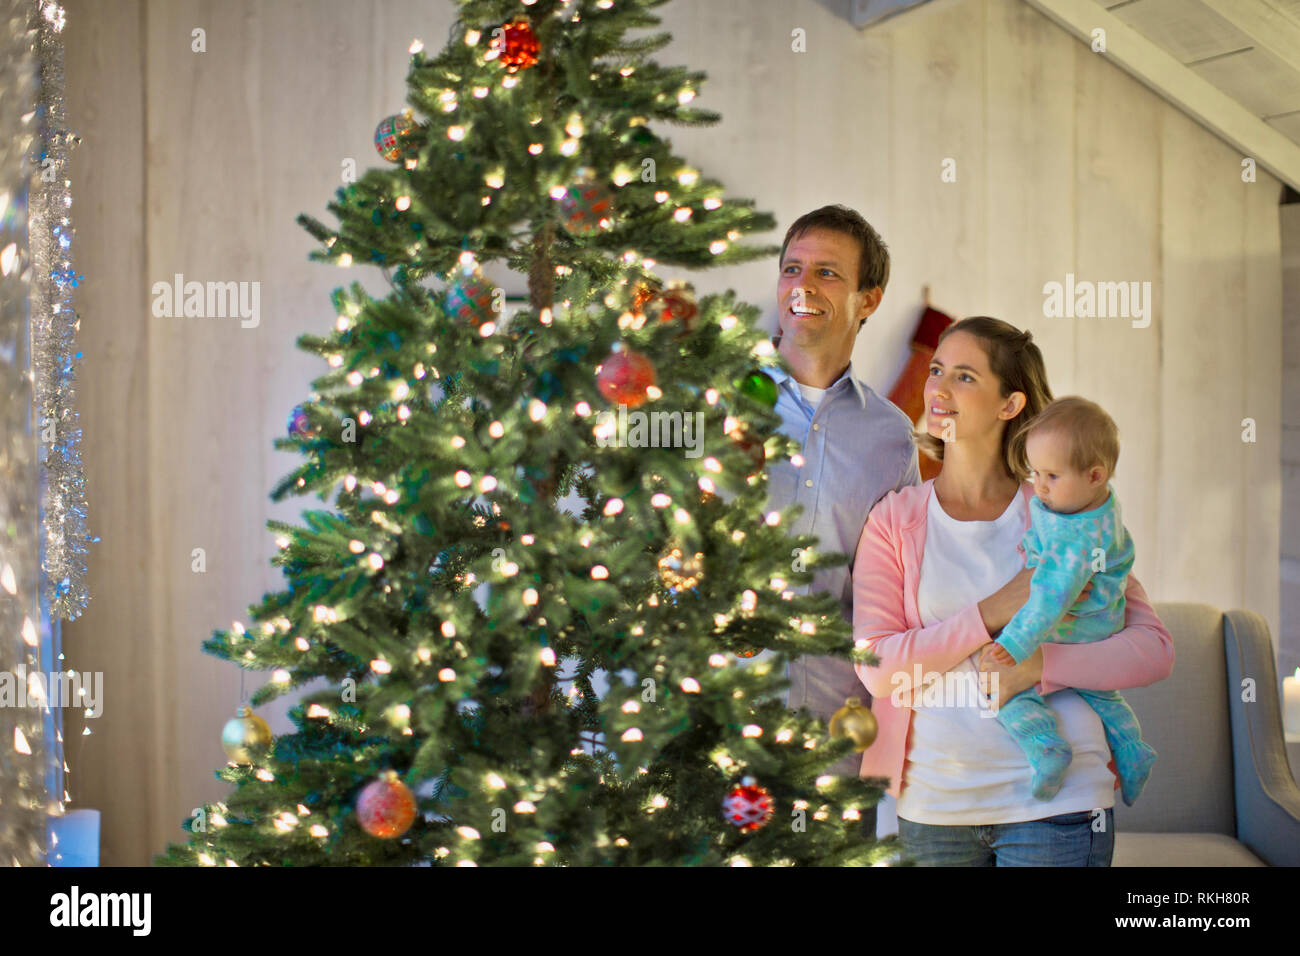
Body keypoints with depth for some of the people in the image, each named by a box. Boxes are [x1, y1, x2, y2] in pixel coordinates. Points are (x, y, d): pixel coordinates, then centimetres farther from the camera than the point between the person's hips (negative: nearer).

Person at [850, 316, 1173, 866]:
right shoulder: (892, 519, 4)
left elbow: (1154, 648, -1)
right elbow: (876, 667, -7)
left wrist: (1040, 663, -16)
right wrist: (993, 614, -15)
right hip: (933, 801, 1)